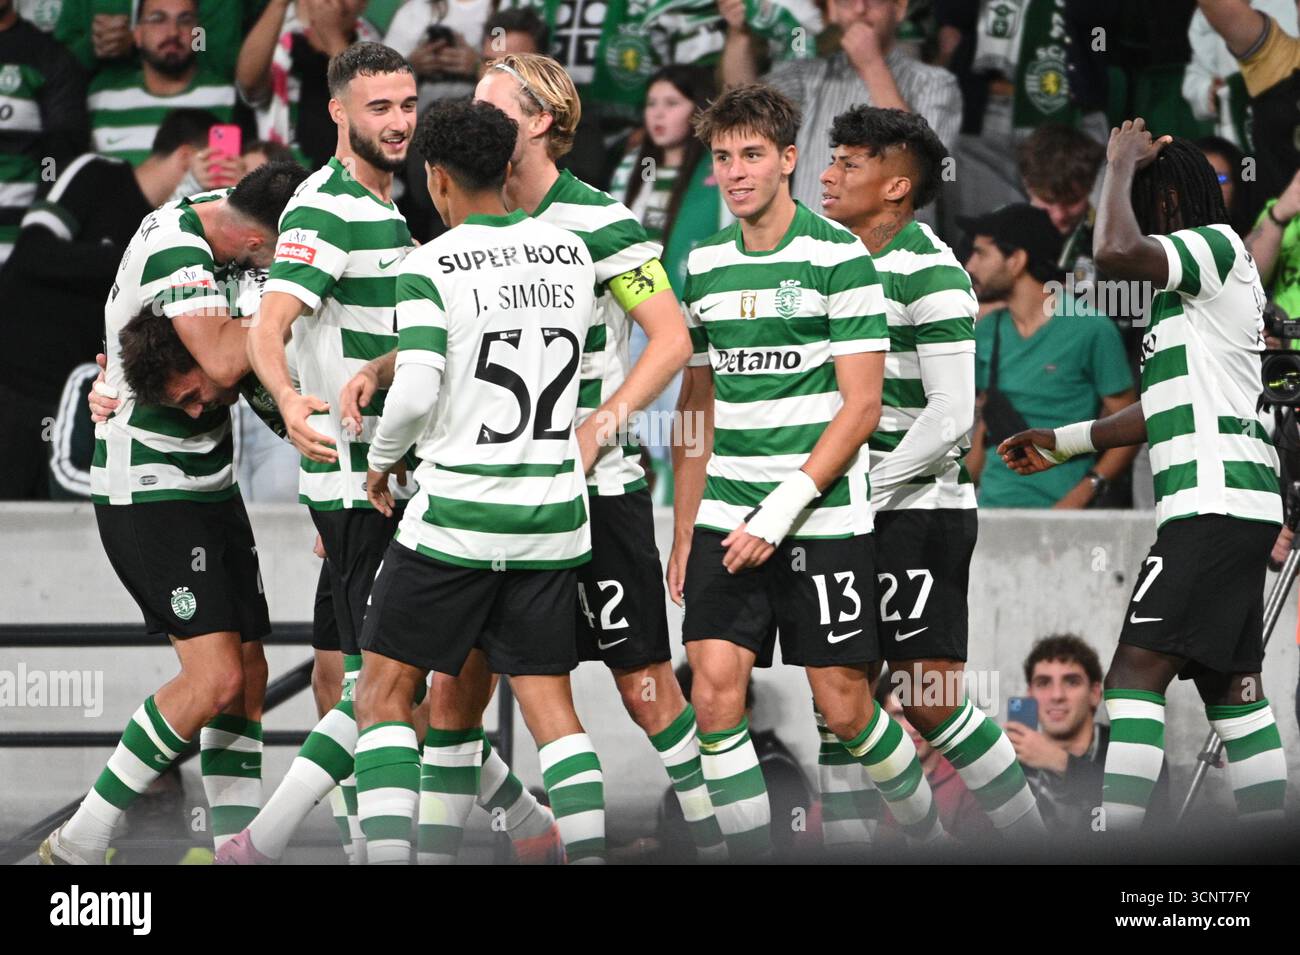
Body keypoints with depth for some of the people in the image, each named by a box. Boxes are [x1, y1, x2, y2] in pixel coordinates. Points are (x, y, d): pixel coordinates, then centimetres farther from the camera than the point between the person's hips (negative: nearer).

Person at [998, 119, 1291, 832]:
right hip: (1235, 508, 11)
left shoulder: (1216, 246, -6)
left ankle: (1113, 834, -27)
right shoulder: (1188, 283, 24)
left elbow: (1115, 252, -25)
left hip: (1215, 502, -11)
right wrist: (1065, 441, 34)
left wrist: (1121, 164, -9)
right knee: (1229, 684, 11)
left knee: (1136, 672, -18)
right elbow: (1168, 411, 31)